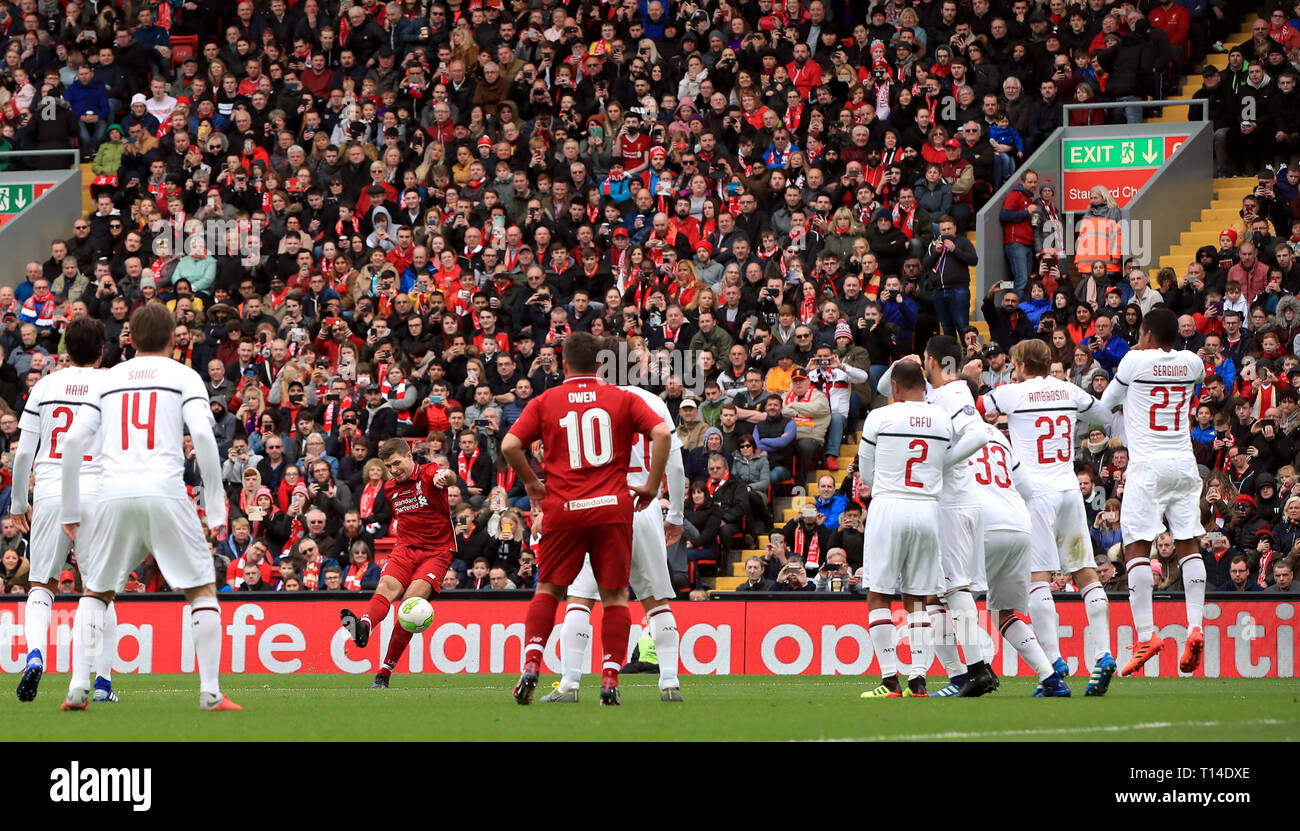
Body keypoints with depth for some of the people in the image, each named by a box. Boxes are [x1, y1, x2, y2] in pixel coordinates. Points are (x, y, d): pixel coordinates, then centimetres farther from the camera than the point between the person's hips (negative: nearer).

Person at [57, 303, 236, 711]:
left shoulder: (107, 379, 18)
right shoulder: (184, 376, 10)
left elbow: (73, 440, 10)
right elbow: (202, 435, -5)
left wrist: (70, 510, 16)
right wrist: (216, 509, -2)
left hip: (113, 495, 2)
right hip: (165, 492, -2)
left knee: (95, 593, 17)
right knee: (202, 590, 8)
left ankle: (79, 687, 2)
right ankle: (211, 693, -2)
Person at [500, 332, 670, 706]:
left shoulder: (544, 402, 5)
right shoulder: (622, 399, 6)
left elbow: (509, 445, -5)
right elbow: (662, 433, -7)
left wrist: (531, 482, 10)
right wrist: (652, 485, 0)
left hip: (562, 510, 0)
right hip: (612, 507, 0)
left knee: (548, 590, 14)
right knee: (614, 596, 6)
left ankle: (531, 664, -3)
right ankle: (611, 679, -2)